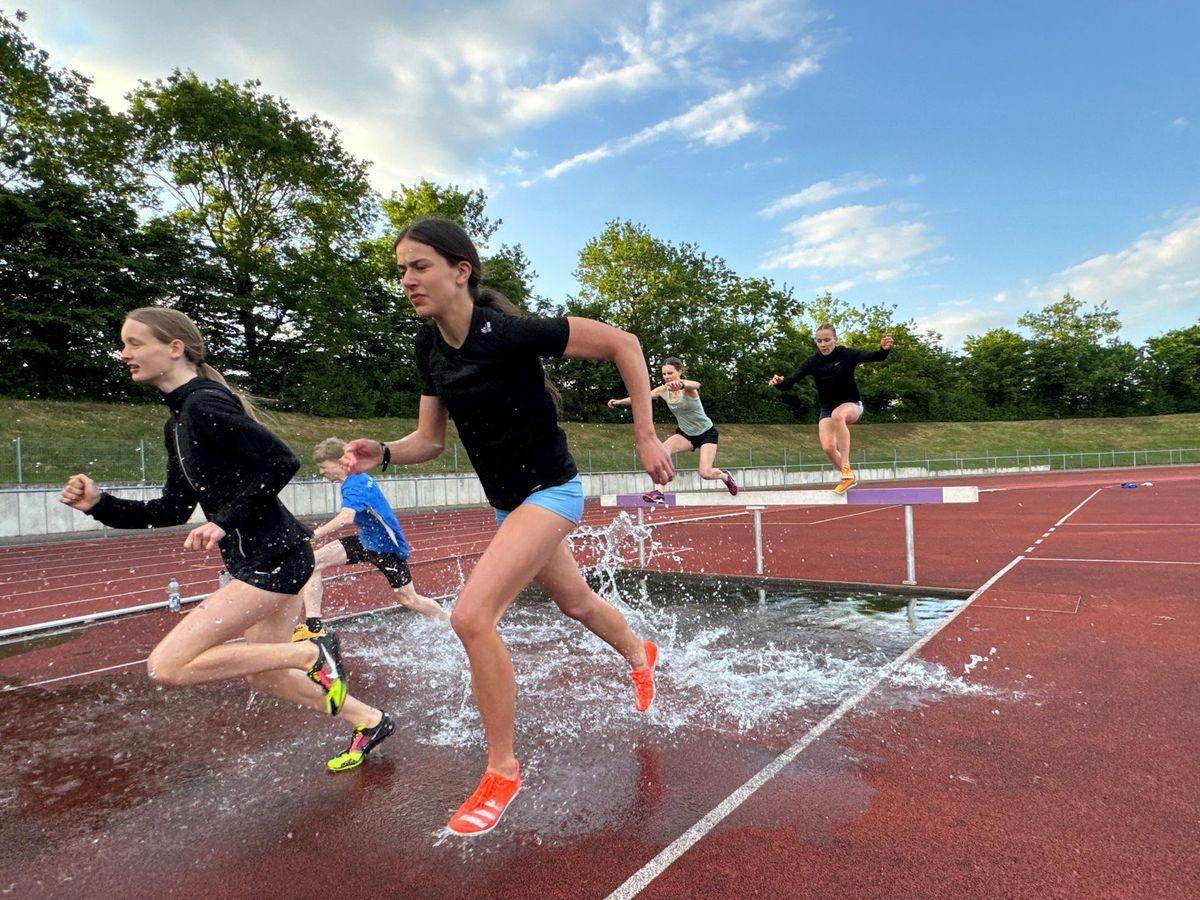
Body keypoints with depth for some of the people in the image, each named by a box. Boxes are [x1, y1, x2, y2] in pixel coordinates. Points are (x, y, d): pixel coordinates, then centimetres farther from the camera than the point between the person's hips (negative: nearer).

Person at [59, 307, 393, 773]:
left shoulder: (205, 404, -15)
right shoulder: (177, 422, 14)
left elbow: (282, 462, -22)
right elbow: (175, 509, 17)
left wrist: (225, 522, -22)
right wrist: (100, 504, 6)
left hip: (273, 557, -10)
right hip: (258, 559, 10)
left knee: (167, 666, -8)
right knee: (264, 675, 20)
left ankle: (312, 652, -1)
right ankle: (368, 720, 34)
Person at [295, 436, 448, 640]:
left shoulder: (355, 484, -25)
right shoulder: (358, 479, 3)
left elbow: (346, 518, -44)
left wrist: (314, 536, -47)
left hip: (387, 547, -9)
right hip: (367, 541, 9)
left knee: (408, 600, 3)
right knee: (313, 561, -7)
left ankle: (451, 621, 27)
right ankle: (313, 626, -6)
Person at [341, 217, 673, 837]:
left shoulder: (510, 332, -25)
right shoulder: (429, 348, -4)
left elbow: (623, 344, -19)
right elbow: (430, 440, 4)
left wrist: (646, 438, -18)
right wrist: (381, 454, -17)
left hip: (550, 493, -7)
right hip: (507, 503, 8)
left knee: (471, 616, -19)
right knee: (576, 603, 25)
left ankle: (502, 771, 4)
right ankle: (640, 655, 58)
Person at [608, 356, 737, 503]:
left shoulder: (687, 388, -27)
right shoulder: (663, 390, -10)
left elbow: (696, 385, -52)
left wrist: (680, 384, -76)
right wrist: (620, 401, -32)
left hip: (706, 432, -5)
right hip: (686, 432, 5)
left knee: (705, 473, -13)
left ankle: (726, 476, 23)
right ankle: (658, 492, -29)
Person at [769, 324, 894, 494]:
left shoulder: (846, 354, -15)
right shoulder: (812, 362, -10)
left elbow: (873, 356, -27)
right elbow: (792, 379, -20)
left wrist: (884, 349, -50)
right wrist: (780, 382, -43)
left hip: (852, 405, -3)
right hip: (827, 409, 3)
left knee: (838, 415, -40)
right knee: (828, 447, -19)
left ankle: (846, 470, -36)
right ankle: (849, 477, 12)